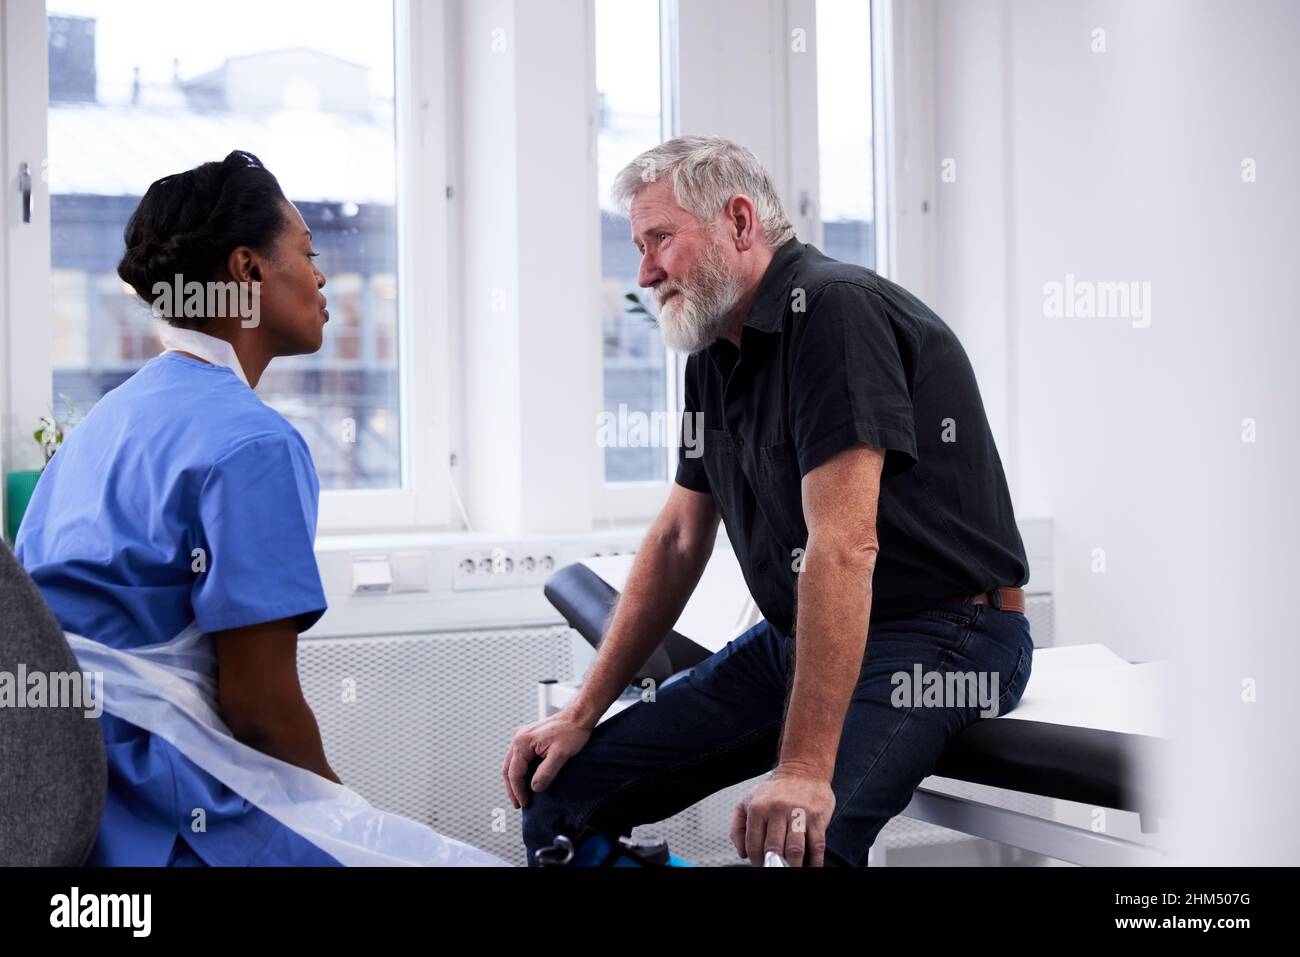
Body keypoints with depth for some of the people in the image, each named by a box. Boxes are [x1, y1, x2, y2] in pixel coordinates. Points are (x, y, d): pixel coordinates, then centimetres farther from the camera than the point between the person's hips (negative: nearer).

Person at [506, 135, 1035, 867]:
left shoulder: (835, 311, -19)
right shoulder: (716, 353, 10)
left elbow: (843, 548, -27)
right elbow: (678, 541, 16)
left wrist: (804, 768, -31)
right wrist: (583, 714, 11)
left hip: (936, 634, -8)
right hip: (796, 637, 9)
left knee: (789, 845, -34)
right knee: (563, 789, 0)